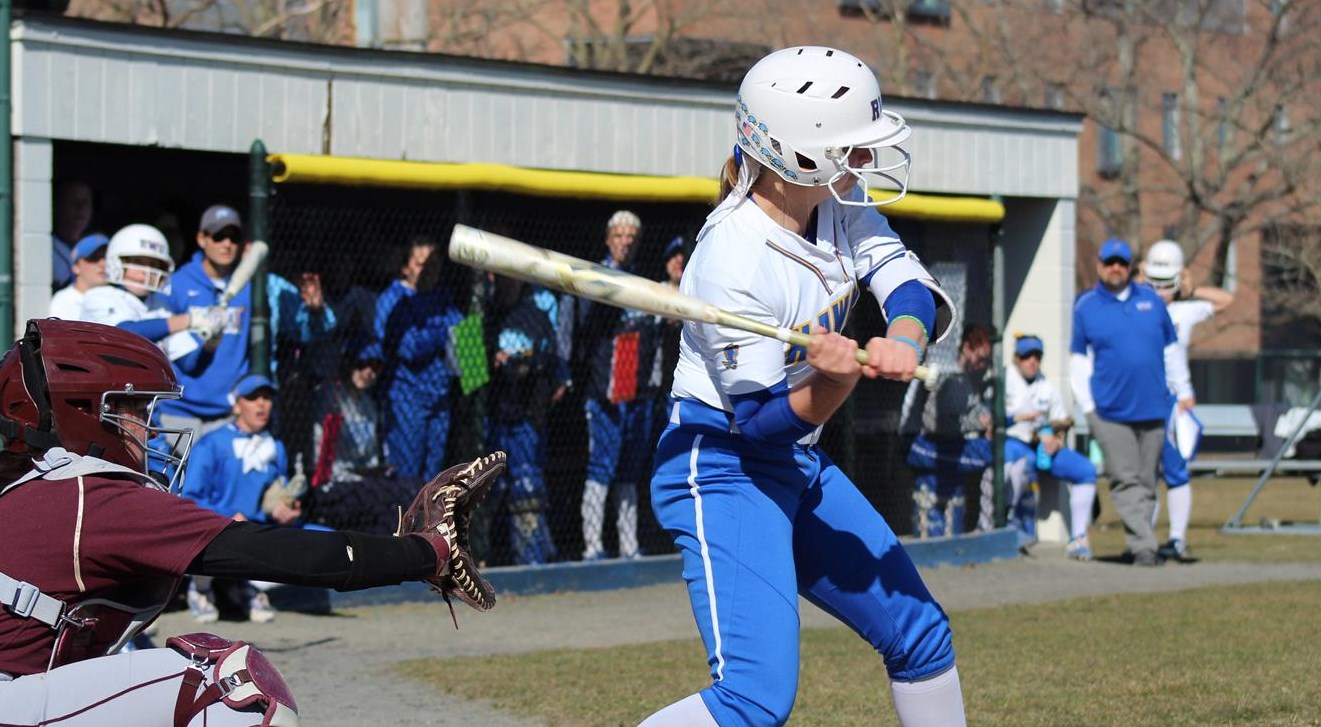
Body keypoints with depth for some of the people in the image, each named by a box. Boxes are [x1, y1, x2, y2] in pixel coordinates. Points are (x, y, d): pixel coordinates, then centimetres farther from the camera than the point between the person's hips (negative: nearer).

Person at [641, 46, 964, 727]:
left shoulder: (838, 203, -2)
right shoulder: (733, 263, -26)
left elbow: (912, 286, -7)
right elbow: (762, 422, -22)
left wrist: (904, 341, -29)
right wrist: (834, 380, -41)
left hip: (800, 464, 9)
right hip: (724, 471, -9)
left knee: (921, 634, 16)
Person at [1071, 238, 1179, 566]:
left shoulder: (1151, 300, 12)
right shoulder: (1085, 307, 4)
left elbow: (1171, 349, 17)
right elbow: (1078, 360, 6)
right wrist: (1087, 407, -1)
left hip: (1153, 408, 3)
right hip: (1109, 412, -3)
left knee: (1146, 482, 6)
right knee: (1126, 481, -10)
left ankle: (1142, 543, 13)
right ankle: (1144, 547, -14)